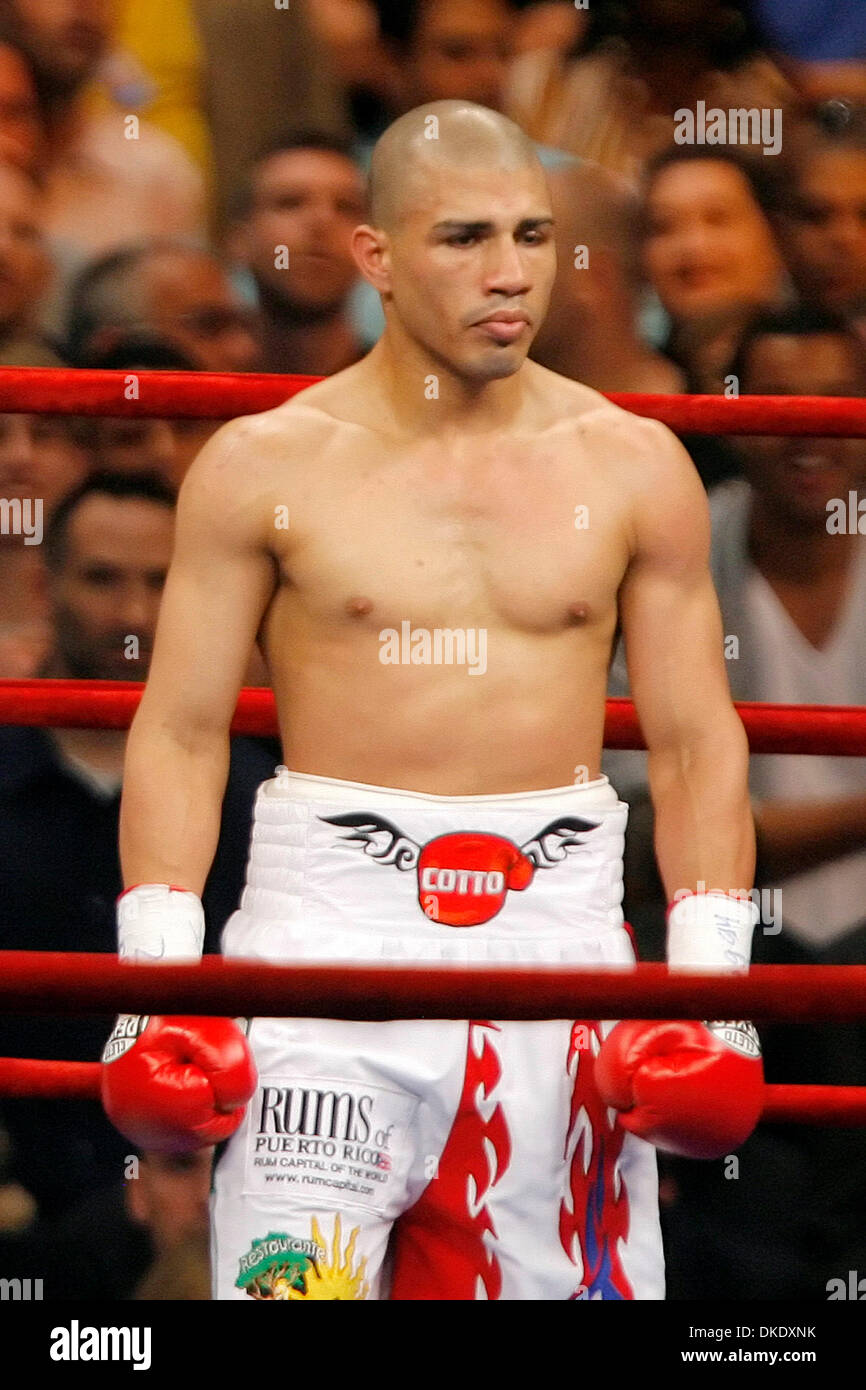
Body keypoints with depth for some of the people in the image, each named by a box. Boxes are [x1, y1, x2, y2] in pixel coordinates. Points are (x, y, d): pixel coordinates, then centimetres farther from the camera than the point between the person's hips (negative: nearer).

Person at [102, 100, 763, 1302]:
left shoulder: (634, 468, 7)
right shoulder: (263, 467, 2)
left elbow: (697, 741, 10)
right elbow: (181, 733, 3)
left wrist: (709, 979, 2)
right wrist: (157, 975, -5)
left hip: (560, 926, 2)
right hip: (328, 930, -2)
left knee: (561, 1277, 0)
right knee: (294, 1284, -13)